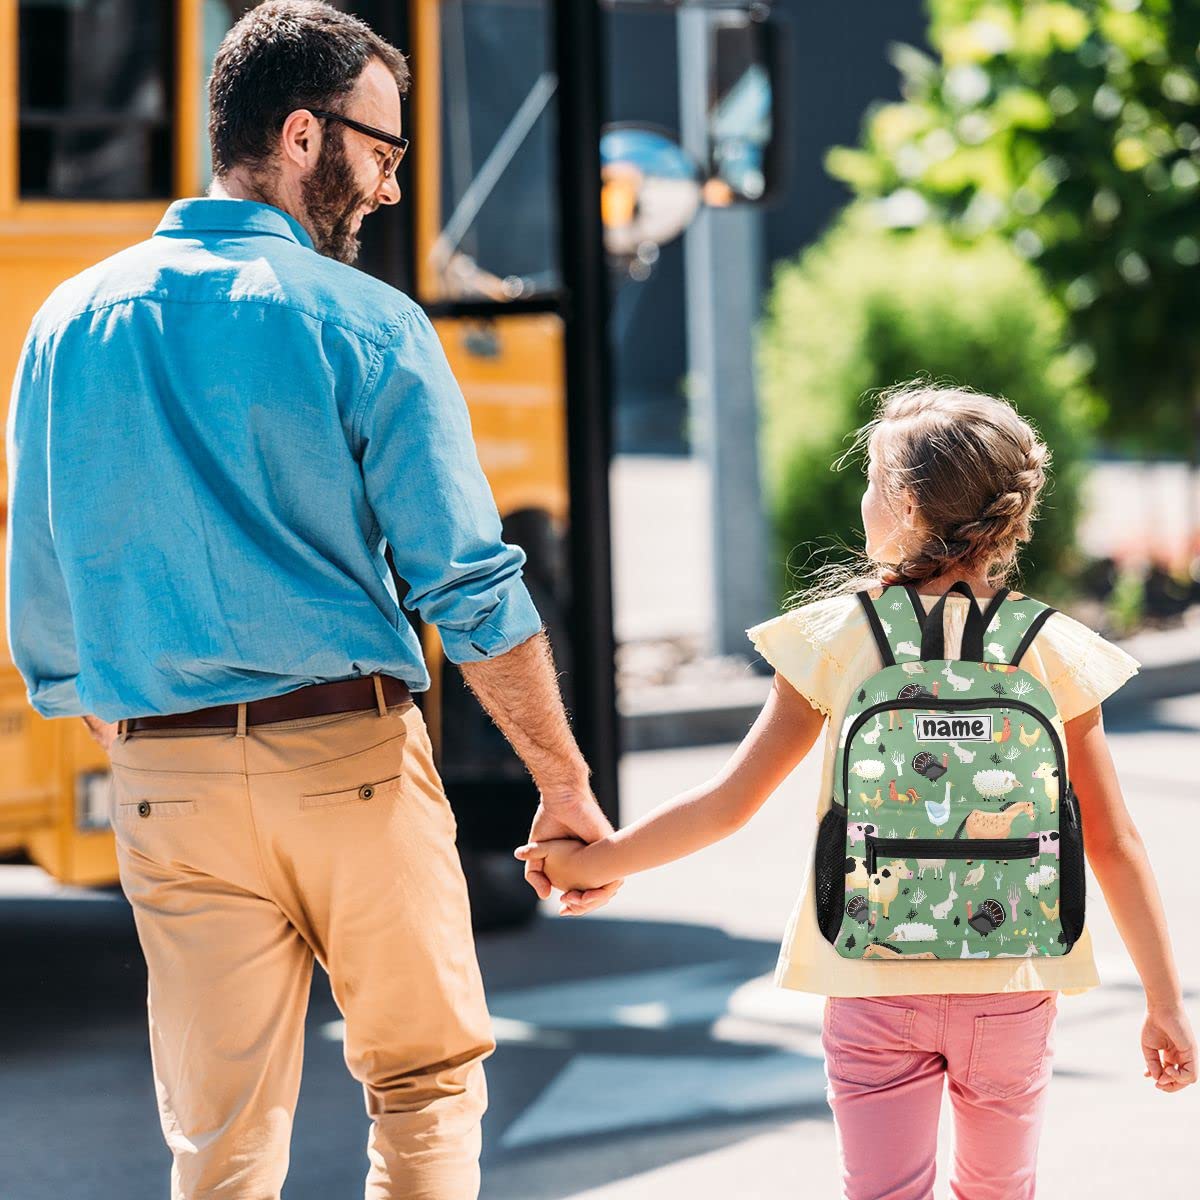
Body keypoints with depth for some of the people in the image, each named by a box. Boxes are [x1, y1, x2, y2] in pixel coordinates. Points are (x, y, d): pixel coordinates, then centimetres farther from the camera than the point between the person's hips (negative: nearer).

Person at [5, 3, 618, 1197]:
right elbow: (472, 588, -8)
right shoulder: (363, 325, -6)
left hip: (168, 782, 3)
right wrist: (566, 784, 0)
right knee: (426, 1084, 13)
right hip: (349, 755, -3)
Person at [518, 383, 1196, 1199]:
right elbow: (1114, 843, -2)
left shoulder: (837, 640, -8)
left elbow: (729, 804, -4)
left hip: (876, 987, -1)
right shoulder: (1052, 651, -4)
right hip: (1012, 989, 1)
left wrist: (593, 862, 10)